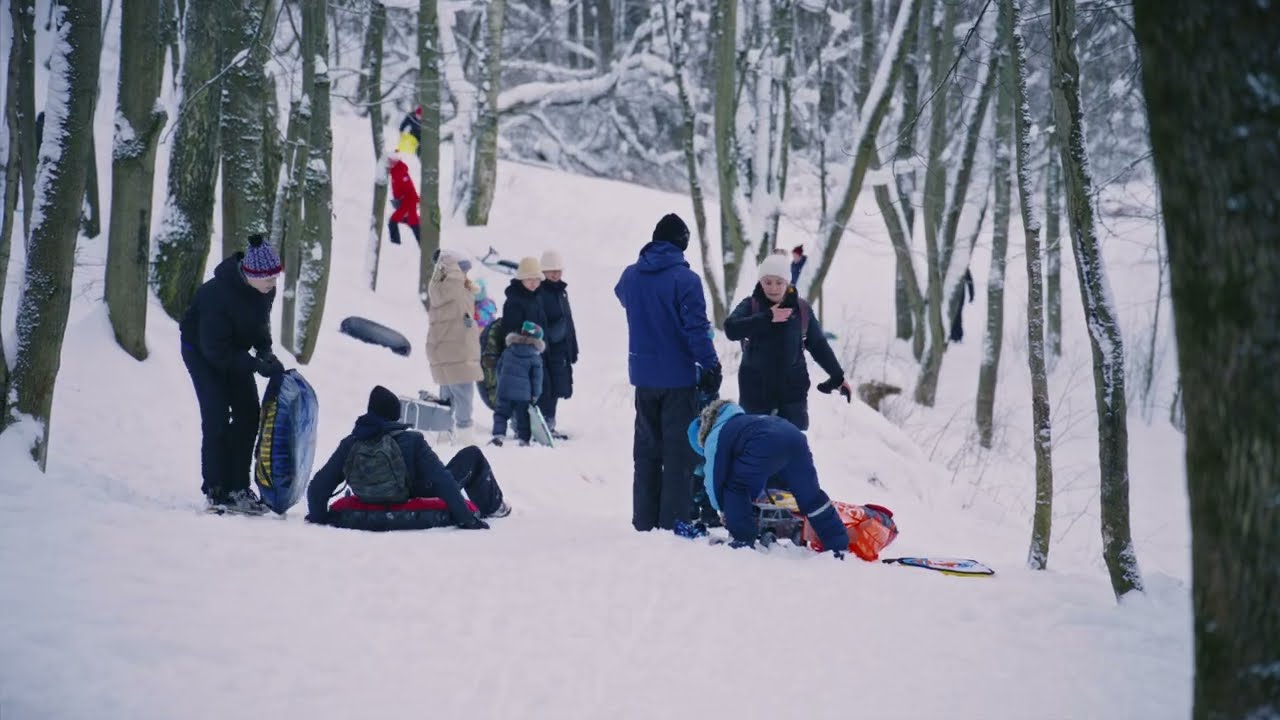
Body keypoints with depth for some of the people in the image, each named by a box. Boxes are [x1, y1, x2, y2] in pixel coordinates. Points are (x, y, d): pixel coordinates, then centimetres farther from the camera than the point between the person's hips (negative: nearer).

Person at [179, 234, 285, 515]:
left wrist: (265, 352, -13)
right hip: (201, 351, -7)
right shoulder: (219, 294, -37)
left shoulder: (265, 290, -15)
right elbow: (216, 351, -32)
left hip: (233, 350, 7)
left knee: (249, 414, 0)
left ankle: (238, 487, 7)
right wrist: (256, 364, -33)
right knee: (217, 417, -15)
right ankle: (216, 491, -9)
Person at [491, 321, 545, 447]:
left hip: (505, 389, 2)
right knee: (523, 416, 9)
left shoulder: (508, 350, 5)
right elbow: (537, 377, -5)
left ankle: (498, 434, -7)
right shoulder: (535, 357, -6)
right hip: (523, 393, -2)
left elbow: (499, 367, 12)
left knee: (501, 413, 9)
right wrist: (535, 394, 5)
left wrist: (501, 382, 25)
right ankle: (524, 439, 10)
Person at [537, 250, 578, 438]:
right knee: (544, 389, -7)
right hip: (541, 349, -8)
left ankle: (549, 424, 20)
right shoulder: (537, 292, -10)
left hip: (560, 347, 8)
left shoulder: (561, 291, 15)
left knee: (557, 388, 10)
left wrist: (572, 348, 19)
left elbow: (568, 321, 20)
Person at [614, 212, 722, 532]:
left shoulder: (631, 276, 4)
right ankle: (674, 523, -2)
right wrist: (710, 367, -12)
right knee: (679, 451, 0)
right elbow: (697, 328, -18)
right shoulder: (685, 279, -15)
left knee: (646, 450, 14)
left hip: (643, 376, 5)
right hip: (679, 377, -5)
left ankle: (644, 522, 16)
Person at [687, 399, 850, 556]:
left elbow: (714, 477, 20)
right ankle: (839, 545, 23)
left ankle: (743, 541, 11)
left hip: (766, 446, -8)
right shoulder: (739, 423, 43)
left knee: (734, 489, 13)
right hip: (795, 436, 8)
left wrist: (723, 509, 35)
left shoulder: (715, 437, 19)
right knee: (810, 496, 19)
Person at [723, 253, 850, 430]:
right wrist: (767, 318, -27)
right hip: (756, 389, -1)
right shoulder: (750, 306, -4)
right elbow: (731, 329, -22)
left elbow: (818, 344, 10)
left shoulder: (801, 309, 1)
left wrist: (838, 376, 10)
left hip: (793, 388, 1)